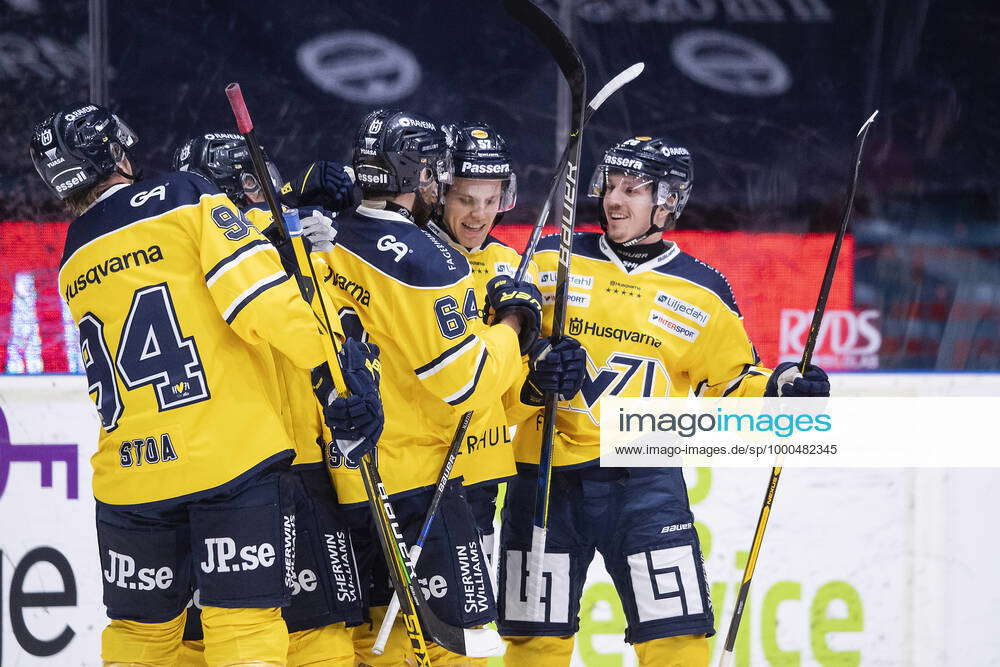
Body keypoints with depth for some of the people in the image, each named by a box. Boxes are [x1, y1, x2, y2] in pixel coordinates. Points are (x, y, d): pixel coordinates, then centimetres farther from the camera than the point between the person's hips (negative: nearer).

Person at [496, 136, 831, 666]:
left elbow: (729, 382, 11)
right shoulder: (553, 261, 4)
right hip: (547, 474, 1)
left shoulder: (702, 294, 5)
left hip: (644, 481, -1)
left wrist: (776, 390, -8)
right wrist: (531, 373, -13)